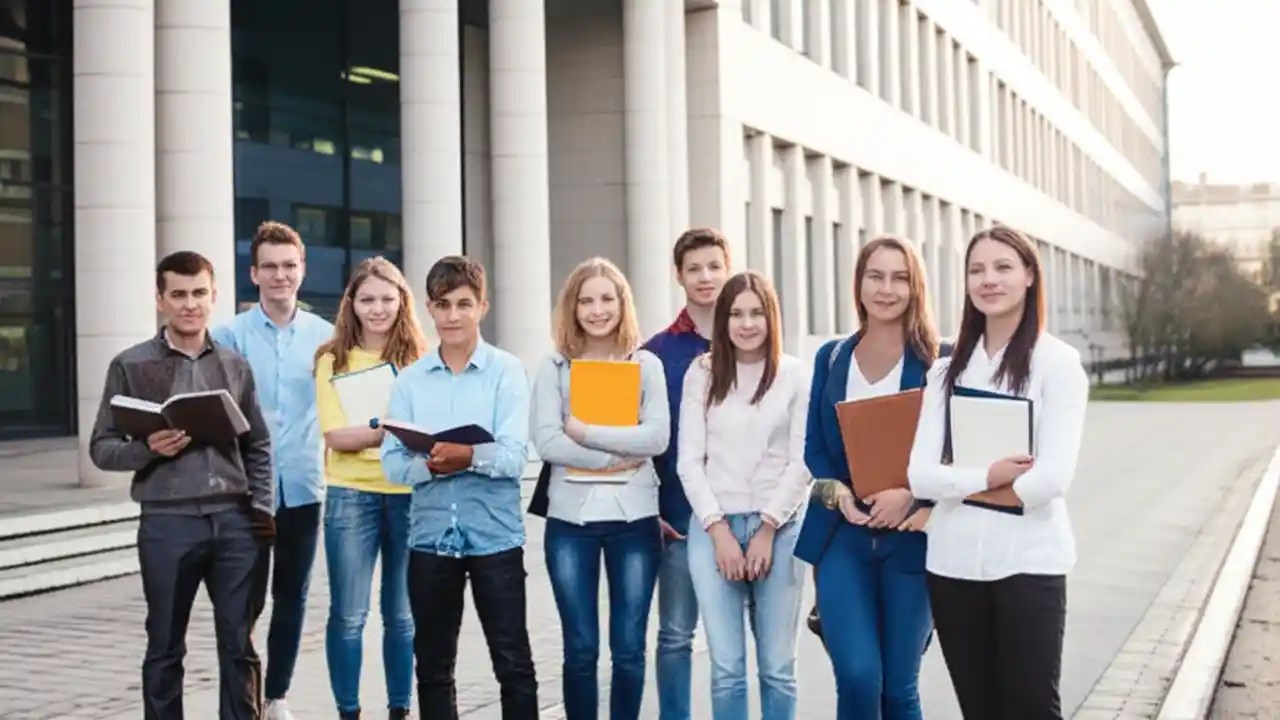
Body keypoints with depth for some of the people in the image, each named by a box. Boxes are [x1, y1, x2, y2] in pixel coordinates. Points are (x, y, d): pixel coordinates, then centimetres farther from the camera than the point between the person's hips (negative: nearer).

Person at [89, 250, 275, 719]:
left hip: (235, 521, 3)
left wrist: (262, 507, 4)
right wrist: (148, 448, -18)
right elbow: (101, 448, 0)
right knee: (165, 648, 6)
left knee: (239, 644, 6)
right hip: (168, 523, -2)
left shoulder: (234, 365, 11)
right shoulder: (131, 366, 1)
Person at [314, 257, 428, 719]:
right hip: (352, 495, -1)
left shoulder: (420, 358, 4)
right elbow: (337, 436, -8)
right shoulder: (333, 360, 1)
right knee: (348, 615, 2)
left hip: (410, 494, 1)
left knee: (403, 613, 9)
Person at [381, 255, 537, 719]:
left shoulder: (506, 371, -3)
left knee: (513, 664, 2)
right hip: (430, 535, 3)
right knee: (432, 665, 13)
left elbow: (514, 456, -13)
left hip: (495, 535, -3)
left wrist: (470, 456, -30)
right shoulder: (410, 379, 5)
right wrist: (431, 466, -20)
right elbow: (393, 463, 0)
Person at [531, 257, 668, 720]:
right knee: (580, 650, 4)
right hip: (570, 519, 0)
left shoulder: (646, 364, 6)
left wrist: (585, 432, -10)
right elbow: (545, 442, -7)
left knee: (629, 650, 4)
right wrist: (615, 458, -13)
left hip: (634, 518, 0)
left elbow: (657, 438, -7)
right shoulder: (554, 367, 5)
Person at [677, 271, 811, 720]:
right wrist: (719, 530, -5)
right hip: (713, 527, 1)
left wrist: (767, 529, -6)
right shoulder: (701, 374, 6)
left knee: (777, 667, 2)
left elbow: (801, 462, 0)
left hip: (778, 528, -1)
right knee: (726, 667, -1)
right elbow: (689, 461, 3)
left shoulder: (797, 375, 2)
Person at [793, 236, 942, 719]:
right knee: (857, 677, -10)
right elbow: (814, 446, 9)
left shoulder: (937, 361, 0)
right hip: (842, 534, 2)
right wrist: (838, 493, -9)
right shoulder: (832, 357, 10)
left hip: (910, 536, -2)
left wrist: (911, 494, -17)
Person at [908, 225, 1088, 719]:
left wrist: (959, 487, -3)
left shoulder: (1057, 362, -4)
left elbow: (1051, 477, -14)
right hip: (953, 562, 4)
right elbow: (920, 474, 0)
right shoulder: (948, 370, 9)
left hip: (1027, 561, -4)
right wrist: (989, 477, -16)